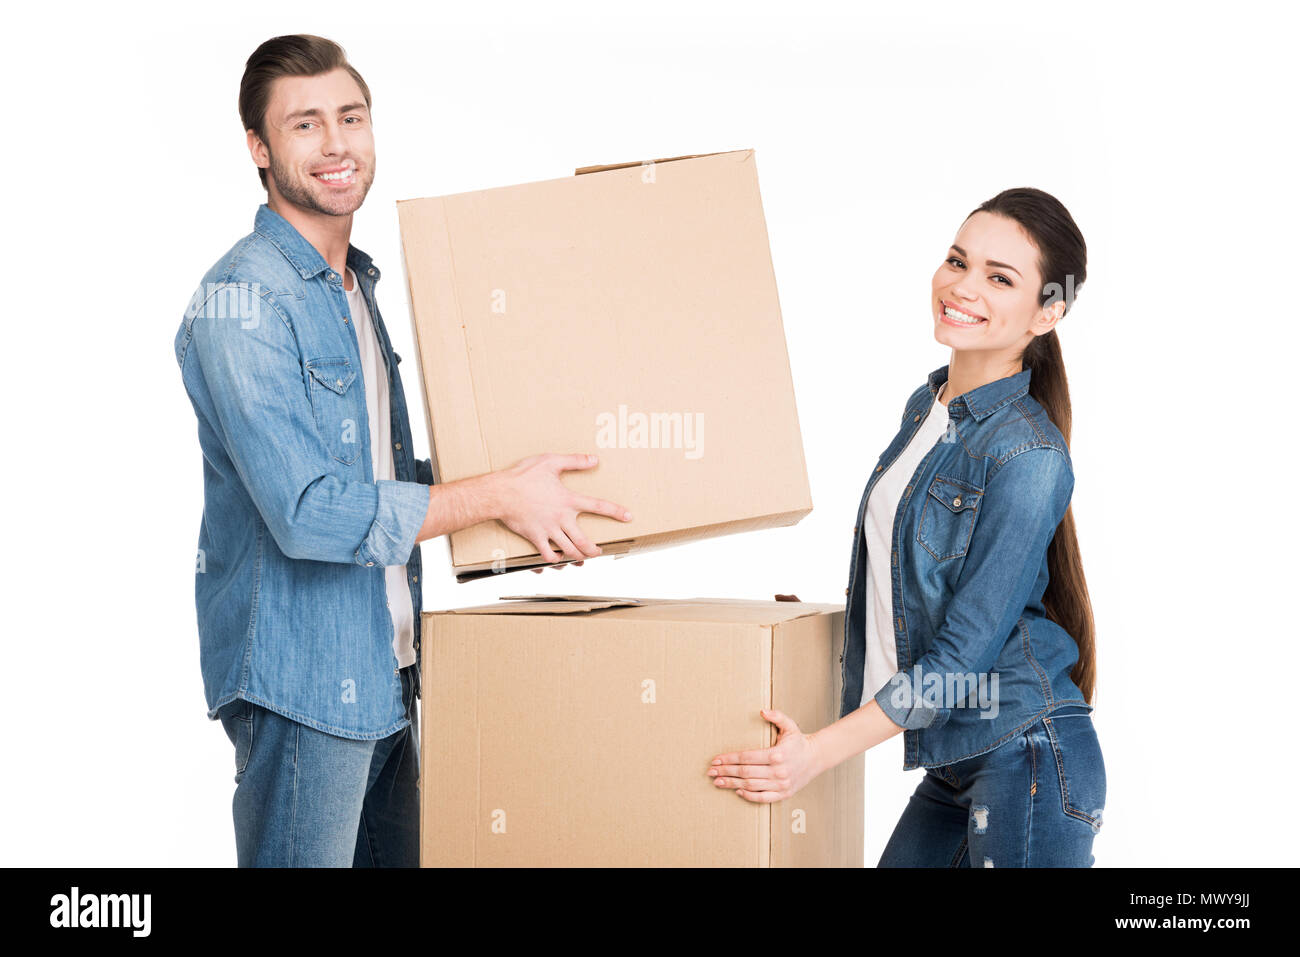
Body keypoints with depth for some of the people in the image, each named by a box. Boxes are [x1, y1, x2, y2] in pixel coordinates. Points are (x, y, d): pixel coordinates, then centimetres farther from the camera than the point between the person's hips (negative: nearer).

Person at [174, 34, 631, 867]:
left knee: (394, 854, 14)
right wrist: (498, 494, -17)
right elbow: (307, 512, -23)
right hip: (302, 680, -9)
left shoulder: (358, 286, 15)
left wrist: (528, 483, 14)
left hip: (384, 672, 9)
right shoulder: (243, 298, -16)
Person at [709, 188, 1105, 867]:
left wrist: (822, 751, -18)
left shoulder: (1029, 455, -18)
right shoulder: (927, 405, 8)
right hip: (956, 760, 8)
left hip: (1028, 761, -8)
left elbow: (965, 651, -19)